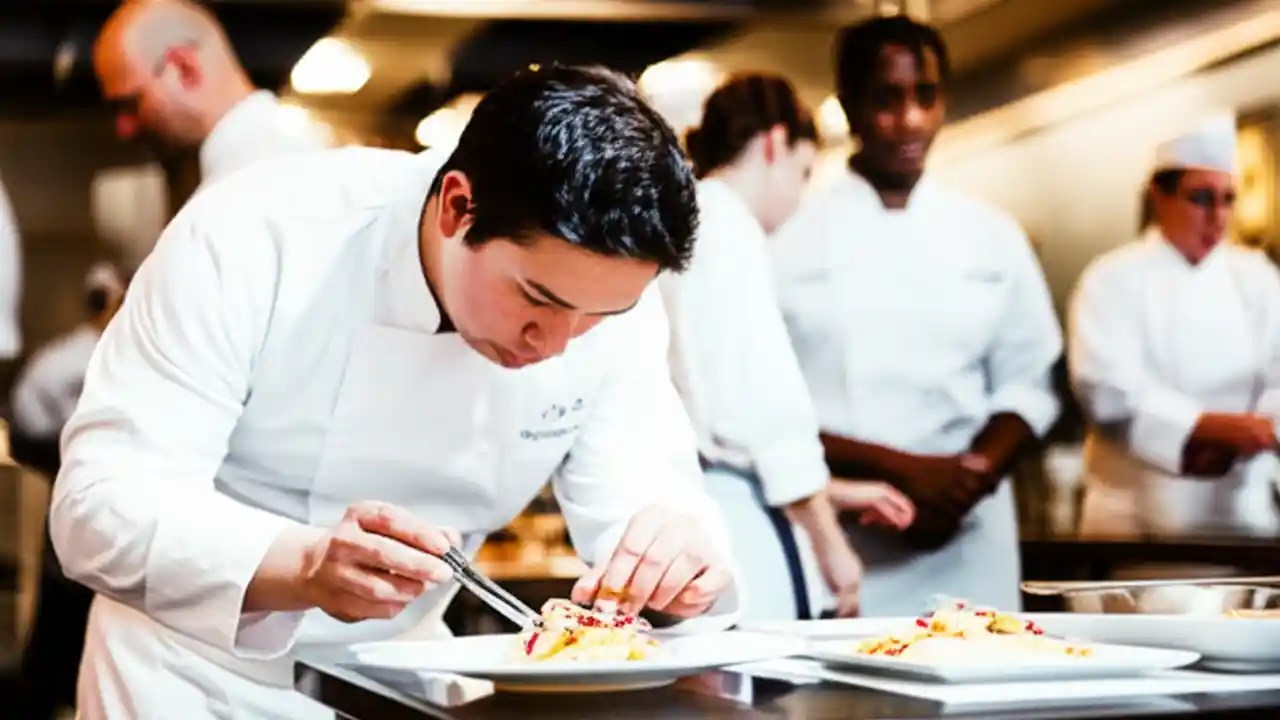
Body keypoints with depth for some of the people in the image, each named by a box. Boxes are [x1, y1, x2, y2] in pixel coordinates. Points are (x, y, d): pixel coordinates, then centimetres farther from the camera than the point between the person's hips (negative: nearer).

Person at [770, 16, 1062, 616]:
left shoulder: (992, 238, 8)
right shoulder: (790, 237, -2)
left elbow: (1025, 385, 10)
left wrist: (969, 479, -9)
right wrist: (900, 470, -15)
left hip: (966, 548, 3)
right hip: (832, 544, -2)